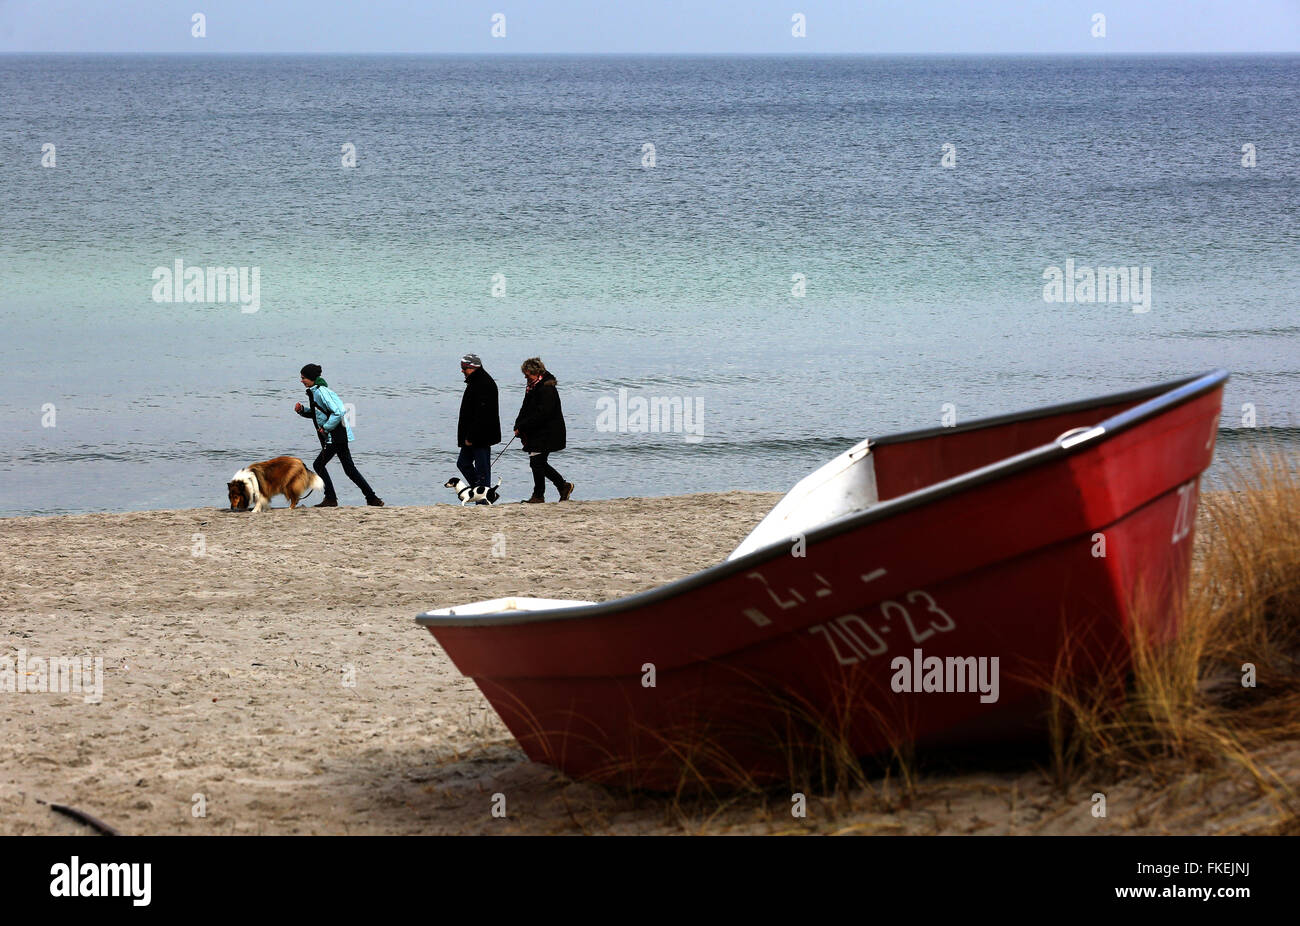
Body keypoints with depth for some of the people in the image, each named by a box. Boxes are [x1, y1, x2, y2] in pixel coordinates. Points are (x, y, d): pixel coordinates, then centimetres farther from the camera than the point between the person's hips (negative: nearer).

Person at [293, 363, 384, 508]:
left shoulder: (321, 391, -18)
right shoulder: (314, 391, 13)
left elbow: (337, 412, -24)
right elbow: (316, 413, 26)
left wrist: (325, 428, -18)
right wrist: (302, 410, 9)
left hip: (335, 437, -10)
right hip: (339, 436, 10)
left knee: (318, 465, -5)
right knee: (350, 470, 11)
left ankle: (331, 499, 0)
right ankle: (372, 498, 12)